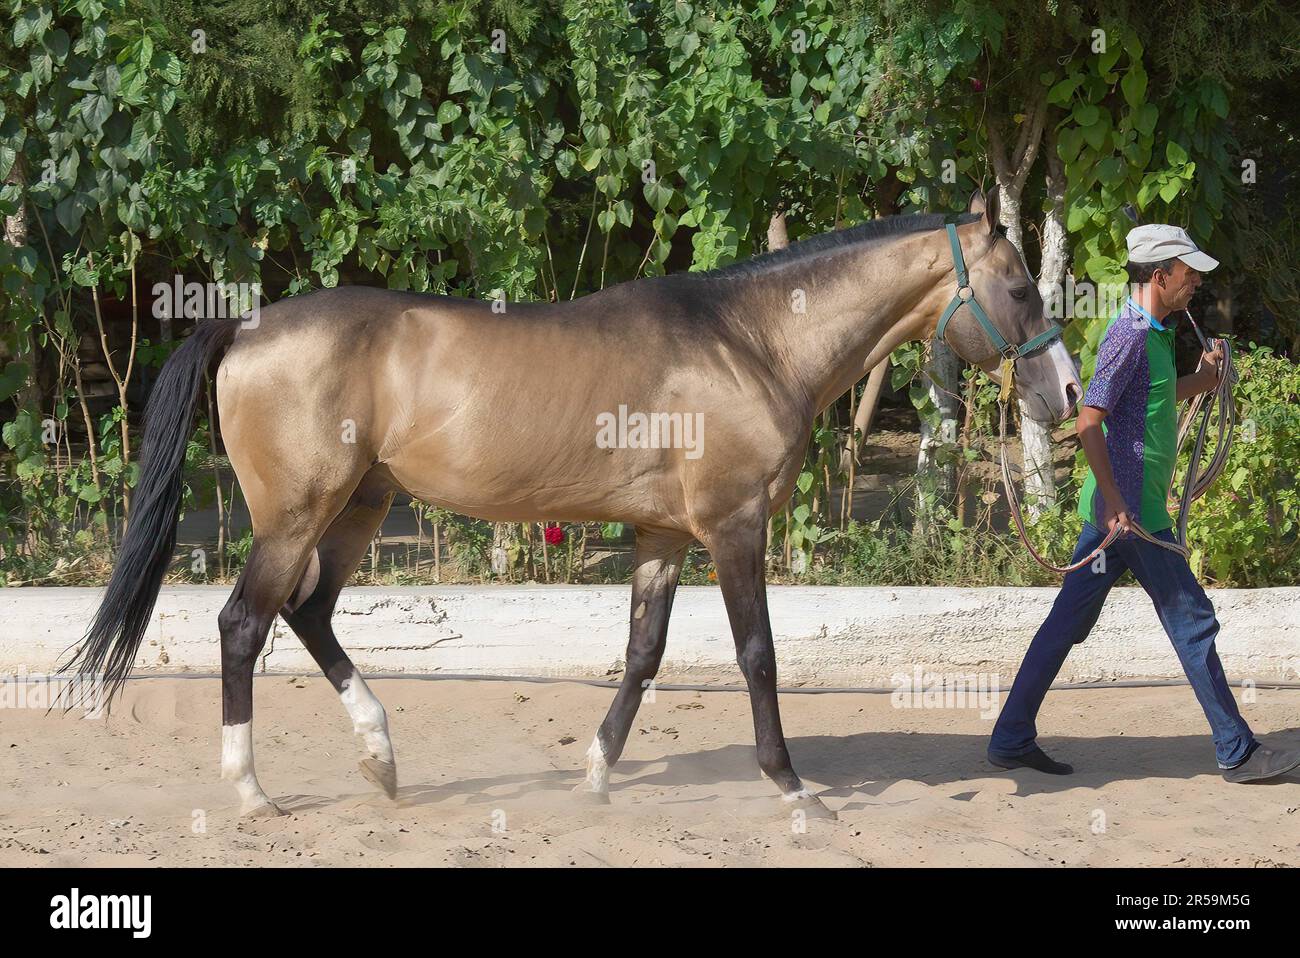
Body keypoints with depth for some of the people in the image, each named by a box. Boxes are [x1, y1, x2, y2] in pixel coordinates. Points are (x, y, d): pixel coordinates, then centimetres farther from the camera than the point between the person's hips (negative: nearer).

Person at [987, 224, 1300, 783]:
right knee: (1192, 622, -2)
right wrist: (1115, 502, -23)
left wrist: (1199, 382, 13)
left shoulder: (1152, 334, 14)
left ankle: (1012, 740, 12)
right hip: (1130, 508, -10)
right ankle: (1237, 754, 4)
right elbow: (1089, 422, -23)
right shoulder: (1130, 335, -17)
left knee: (1068, 623, 10)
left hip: (1119, 508, 10)